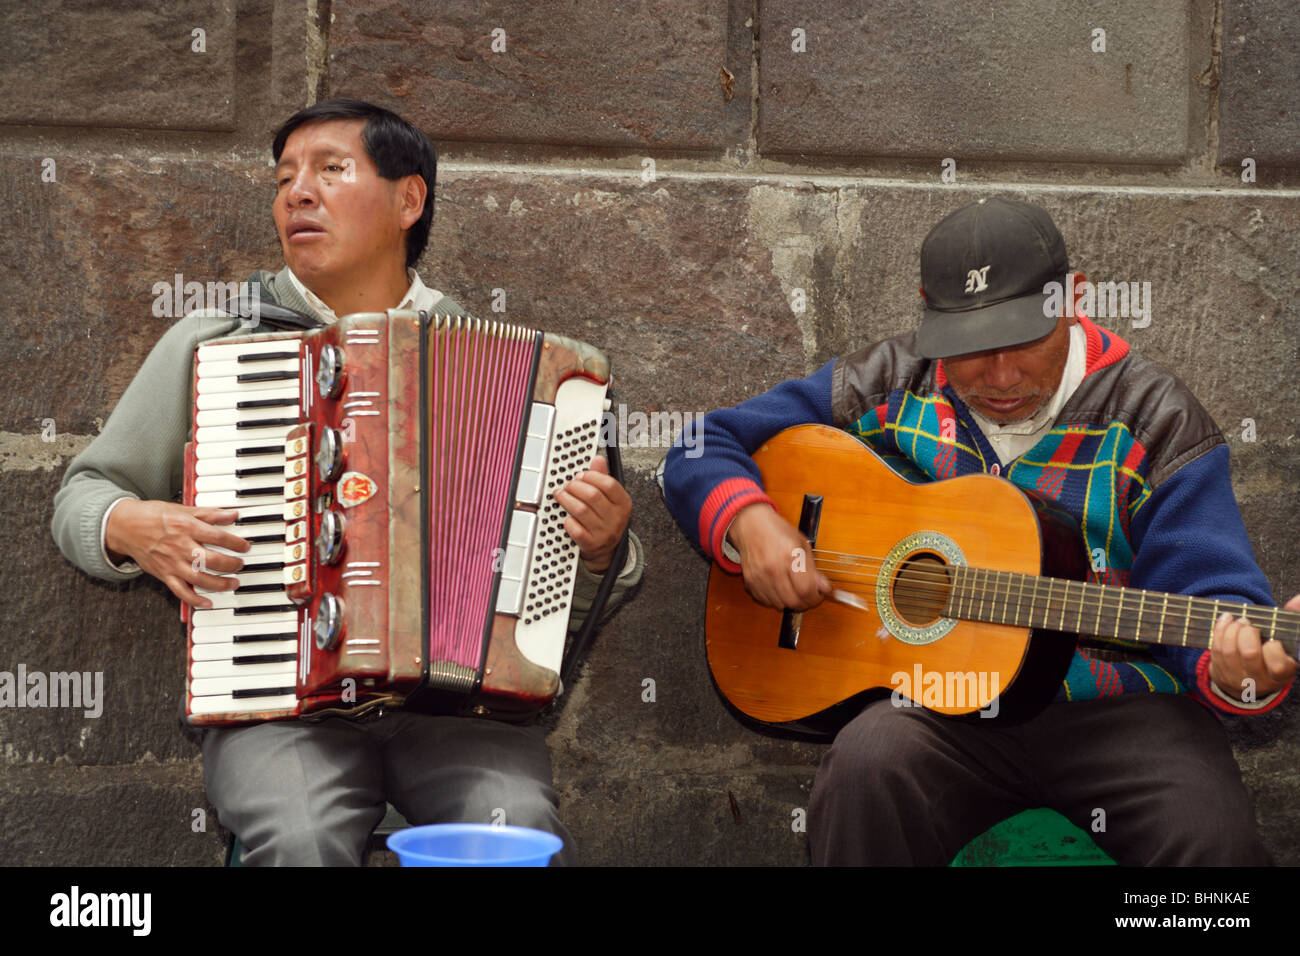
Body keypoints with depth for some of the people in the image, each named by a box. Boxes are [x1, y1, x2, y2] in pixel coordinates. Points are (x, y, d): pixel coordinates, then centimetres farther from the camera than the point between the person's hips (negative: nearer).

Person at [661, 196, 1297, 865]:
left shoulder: (1153, 422, 1)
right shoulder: (887, 388, 7)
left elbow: (1210, 591, -6)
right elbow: (701, 452, 13)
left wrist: (1240, 671, -30)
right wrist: (749, 522, -9)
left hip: (1116, 705, -1)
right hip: (937, 702, 2)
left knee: (1214, 836, -31)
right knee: (867, 766, -34)